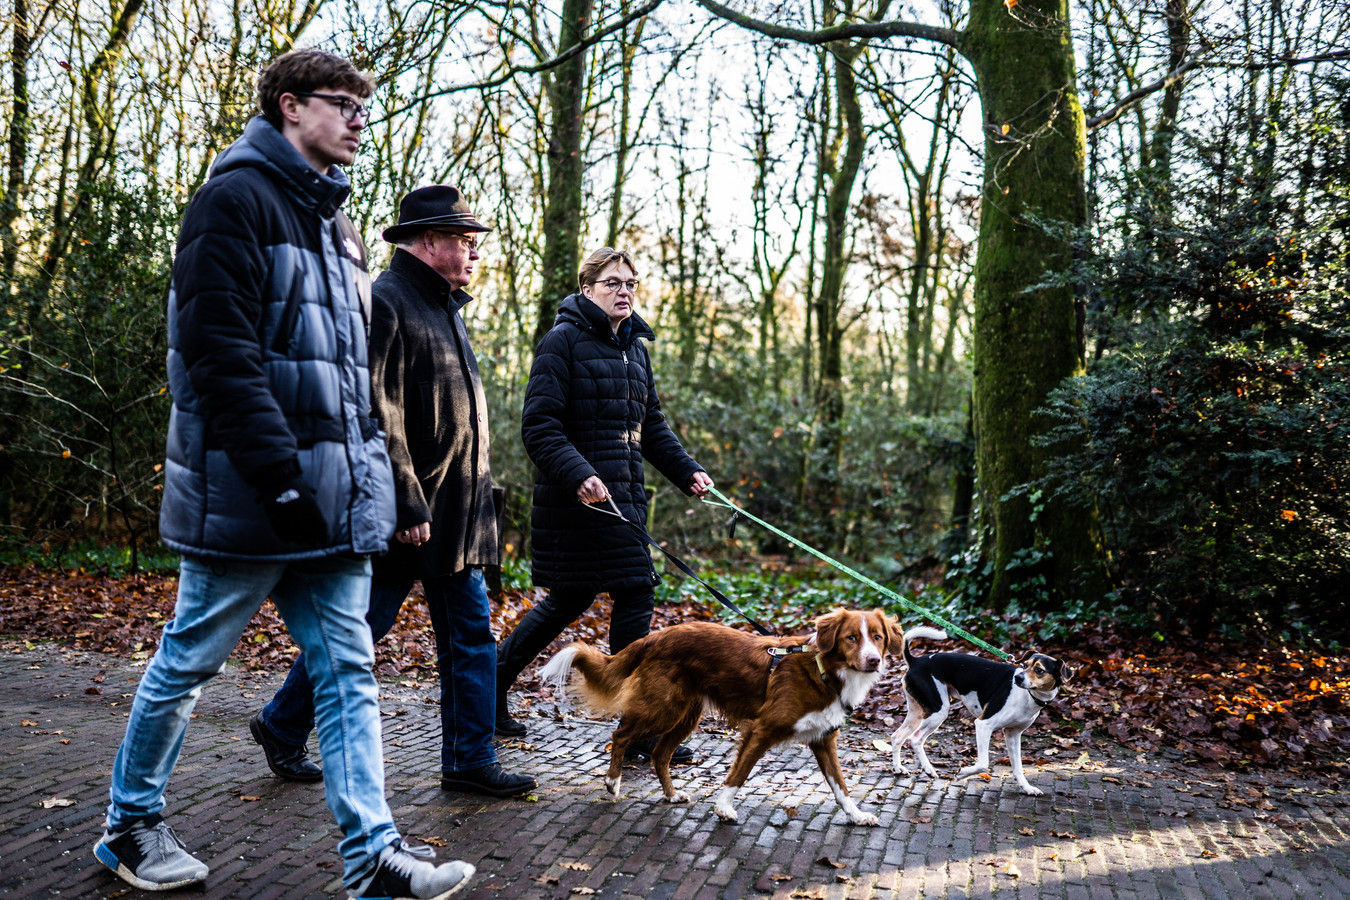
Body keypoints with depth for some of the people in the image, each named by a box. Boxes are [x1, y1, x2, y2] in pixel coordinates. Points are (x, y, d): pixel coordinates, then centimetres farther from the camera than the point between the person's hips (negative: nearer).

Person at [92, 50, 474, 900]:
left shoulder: (332, 219, 19)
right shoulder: (237, 200, -8)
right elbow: (221, 353, -18)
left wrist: (371, 466, 16)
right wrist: (280, 473, -22)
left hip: (335, 494, 8)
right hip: (249, 493, -8)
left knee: (349, 667, 4)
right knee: (190, 660, 8)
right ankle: (131, 823, 28)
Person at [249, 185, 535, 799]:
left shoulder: (445, 305, 17)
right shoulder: (384, 303, -14)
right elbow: (379, 415, -21)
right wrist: (408, 505, -22)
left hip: (453, 511, 9)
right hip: (402, 512, -9)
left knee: (470, 631, 8)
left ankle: (469, 760, 17)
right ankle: (281, 727, 25)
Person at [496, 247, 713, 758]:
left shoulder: (635, 347, 17)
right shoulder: (563, 341, -7)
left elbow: (651, 424, 23)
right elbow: (539, 426, -14)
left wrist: (685, 471, 10)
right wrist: (578, 475, -28)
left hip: (622, 493, 9)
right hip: (579, 497, -9)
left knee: (569, 600, 14)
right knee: (636, 593, -8)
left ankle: (492, 683, 30)